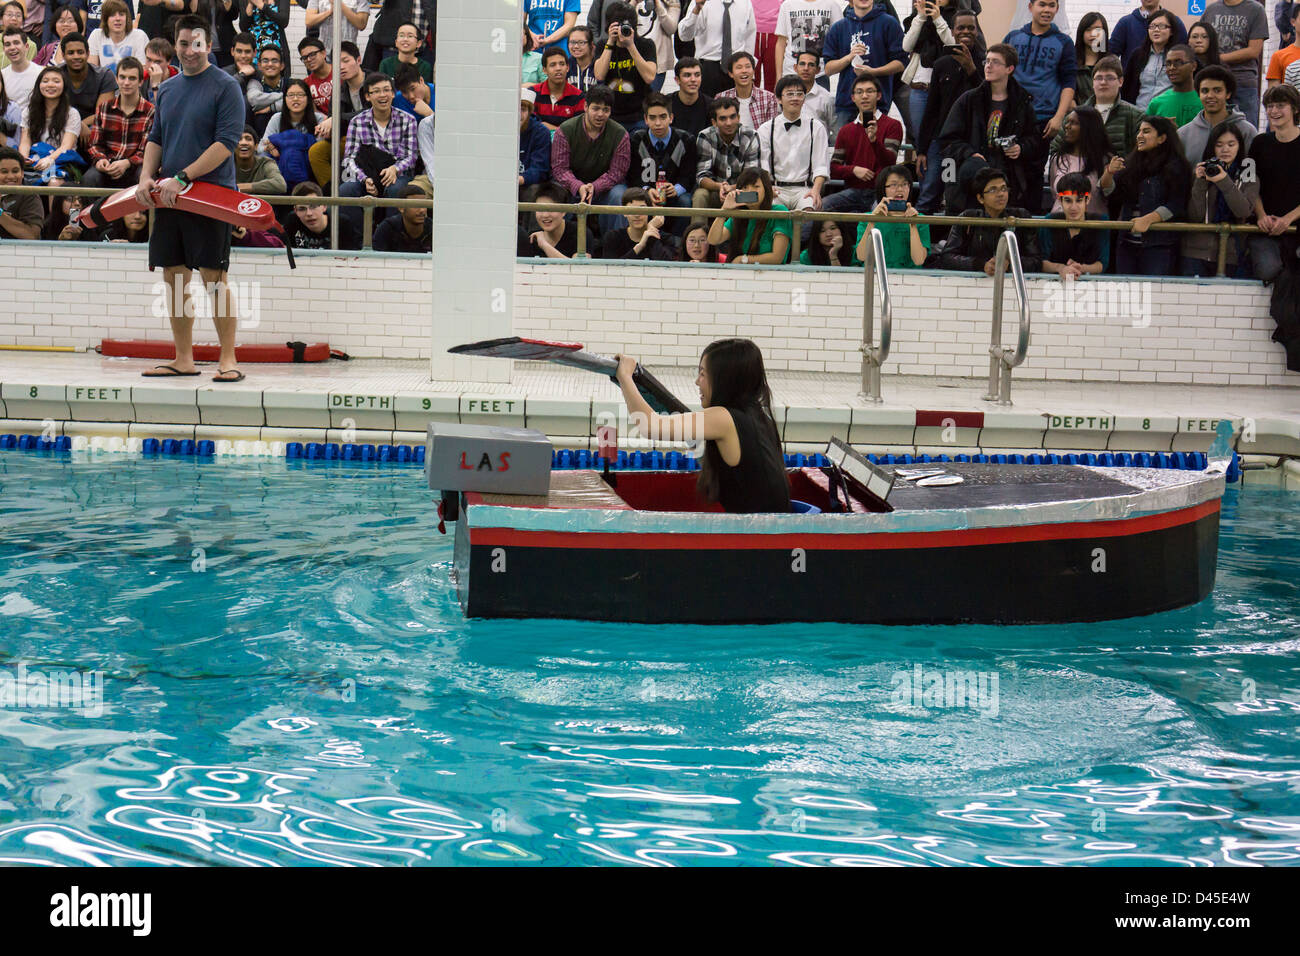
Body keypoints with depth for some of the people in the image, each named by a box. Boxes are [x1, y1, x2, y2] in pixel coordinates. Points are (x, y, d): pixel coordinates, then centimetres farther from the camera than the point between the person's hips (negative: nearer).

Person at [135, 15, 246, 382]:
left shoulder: (225, 86, -5)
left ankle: (227, 359, -2)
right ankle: (184, 359, 15)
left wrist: (182, 178, -18)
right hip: (168, 199, 7)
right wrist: (146, 178, 0)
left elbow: (226, 142, -14)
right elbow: (156, 139, 19)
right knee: (174, 277, 8)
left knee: (214, 279, -7)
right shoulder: (167, 90, 16)